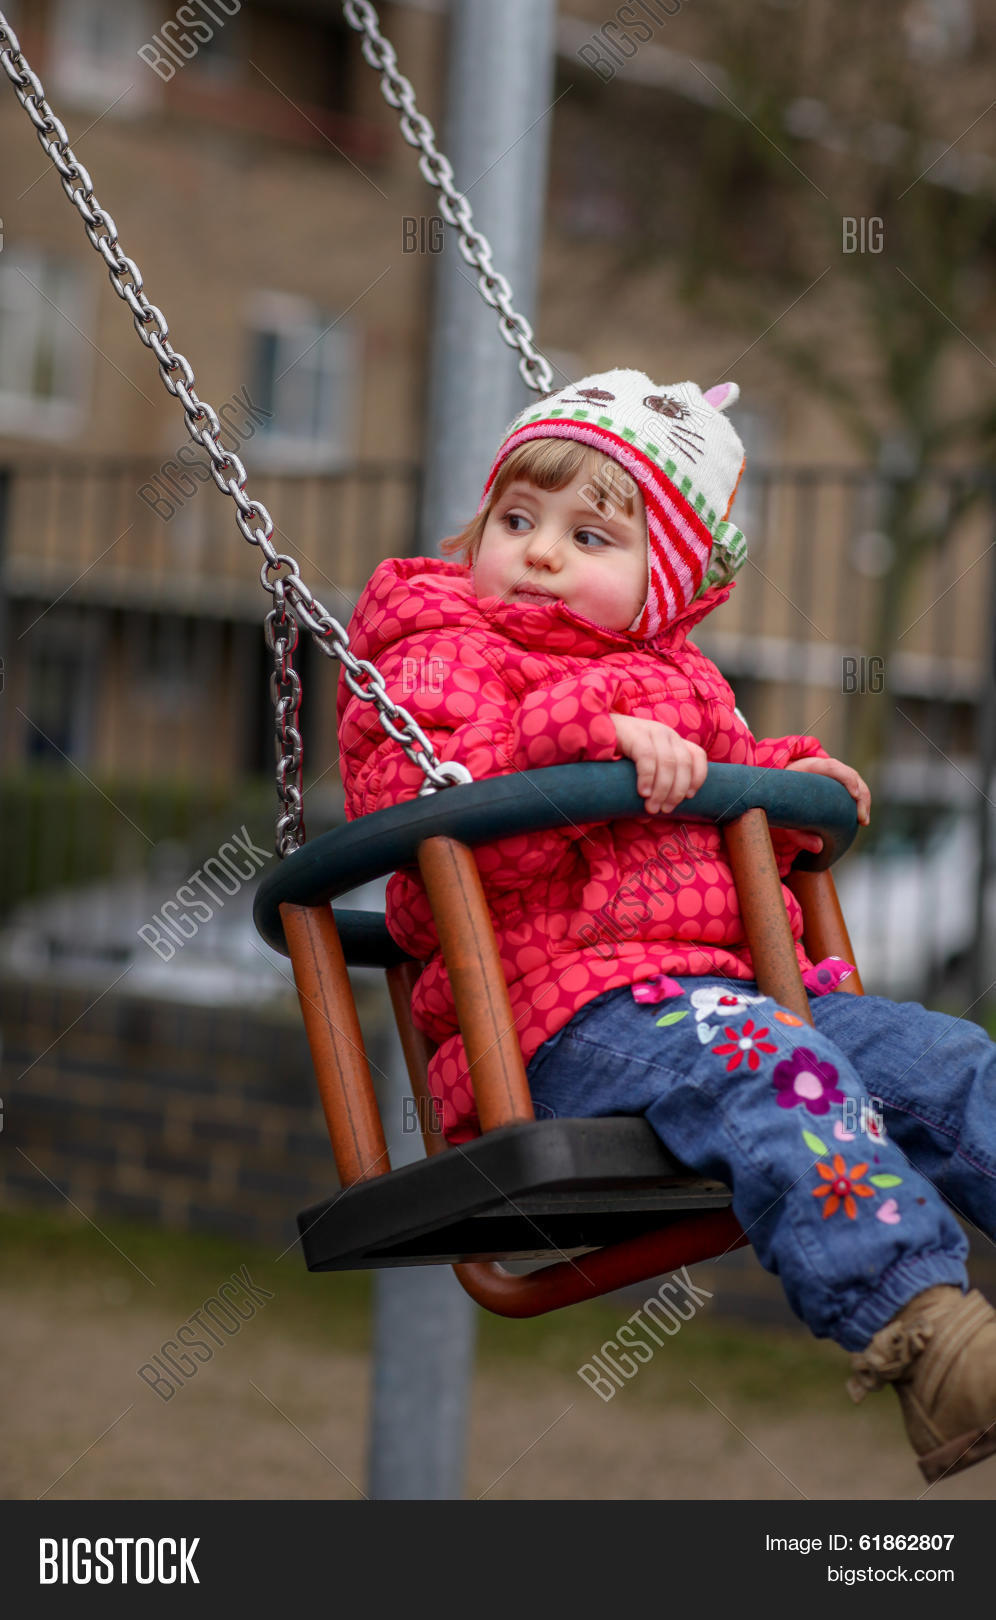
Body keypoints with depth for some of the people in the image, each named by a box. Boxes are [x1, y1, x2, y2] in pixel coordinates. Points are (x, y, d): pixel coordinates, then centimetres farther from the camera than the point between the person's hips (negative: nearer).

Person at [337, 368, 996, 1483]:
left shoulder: (673, 680, 29)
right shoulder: (442, 659, 5)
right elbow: (416, 798, -16)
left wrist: (783, 778, 20)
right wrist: (593, 735, -23)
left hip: (742, 974, 8)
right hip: (573, 1007, -8)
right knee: (772, 1071, -35)